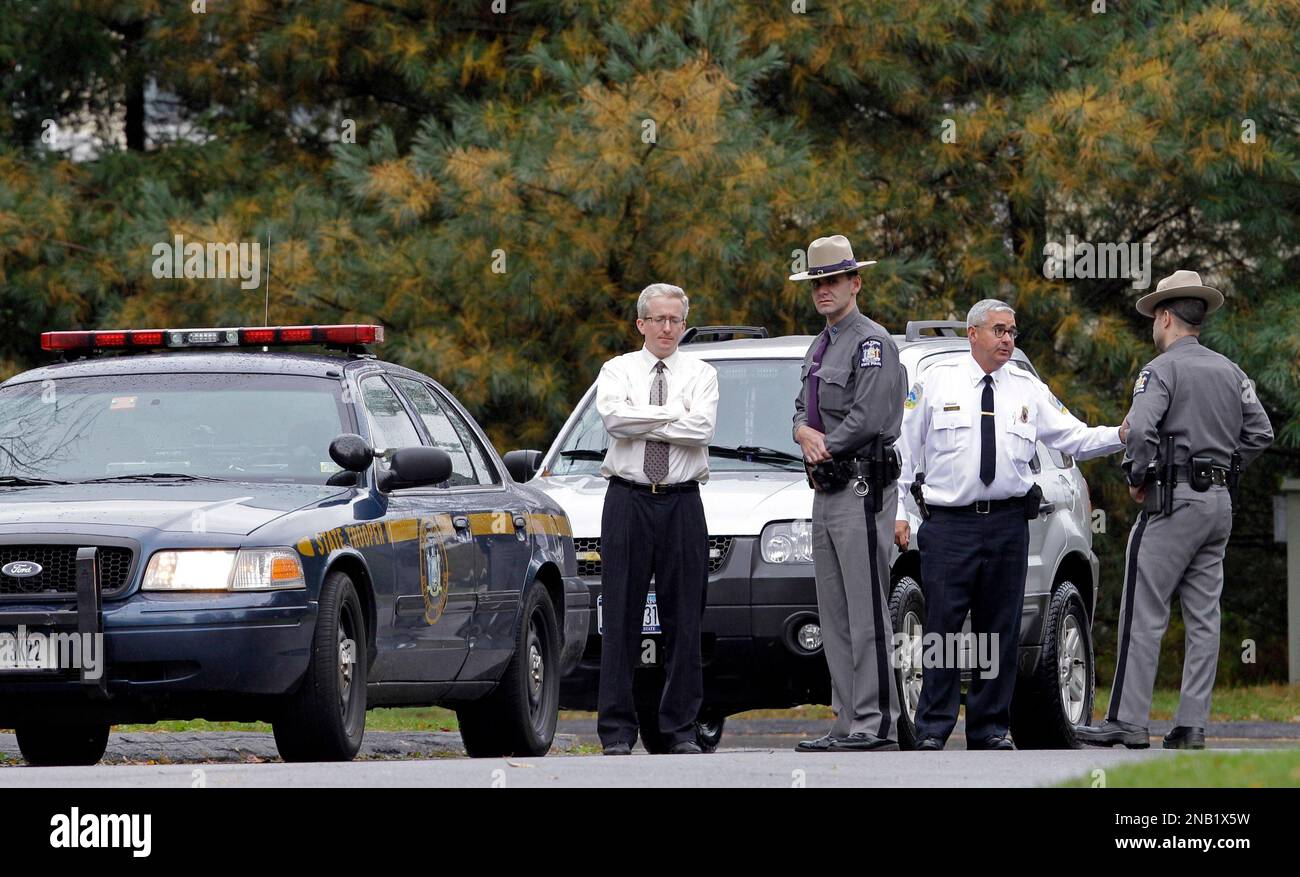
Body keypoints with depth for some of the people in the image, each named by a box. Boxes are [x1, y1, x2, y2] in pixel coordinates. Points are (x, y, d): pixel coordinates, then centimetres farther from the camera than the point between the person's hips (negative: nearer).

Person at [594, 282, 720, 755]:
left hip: (682, 503, 1)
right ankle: (617, 730, -1)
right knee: (622, 619, -3)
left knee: (684, 619, 1)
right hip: (628, 501, -1)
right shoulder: (618, 371, 8)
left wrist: (643, 423, -8)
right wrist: (674, 413, -8)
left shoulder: (700, 374, 9)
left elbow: (703, 428, -10)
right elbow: (614, 417, -12)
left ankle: (681, 729, 7)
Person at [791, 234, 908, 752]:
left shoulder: (871, 342, -10)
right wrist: (806, 432, -3)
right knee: (834, 616, 9)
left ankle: (875, 723, -12)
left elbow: (867, 418, -18)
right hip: (826, 493, 10)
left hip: (862, 490, -10)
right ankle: (847, 722, 12)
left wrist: (825, 448, -7)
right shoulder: (819, 348, 19)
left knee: (866, 612, -11)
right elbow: (803, 412, 19)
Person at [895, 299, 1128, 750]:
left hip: (1007, 524, 3)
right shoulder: (936, 382, 4)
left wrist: (1119, 435, -11)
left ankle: (991, 729, 12)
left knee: (1001, 628, 5)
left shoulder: (1028, 389, 11)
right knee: (943, 626, -6)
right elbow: (905, 447, 5)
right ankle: (933, 730, -1)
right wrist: (897, 511, 0)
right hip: (949, 523, -3)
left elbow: (1075, 438, 7)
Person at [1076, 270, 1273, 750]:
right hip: (1221, 503, 7)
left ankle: (1127, 721, -9)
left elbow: (1140, 428, -23)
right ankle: (1192, 724, 4)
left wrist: (1137, 477, -8)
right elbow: (1260, 432, 14)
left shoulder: (1162, 369, -8)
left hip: (1173, 500, -7)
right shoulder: (1230, 372, 14)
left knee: (1144, 615, -6)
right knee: (1204, 617, 6)